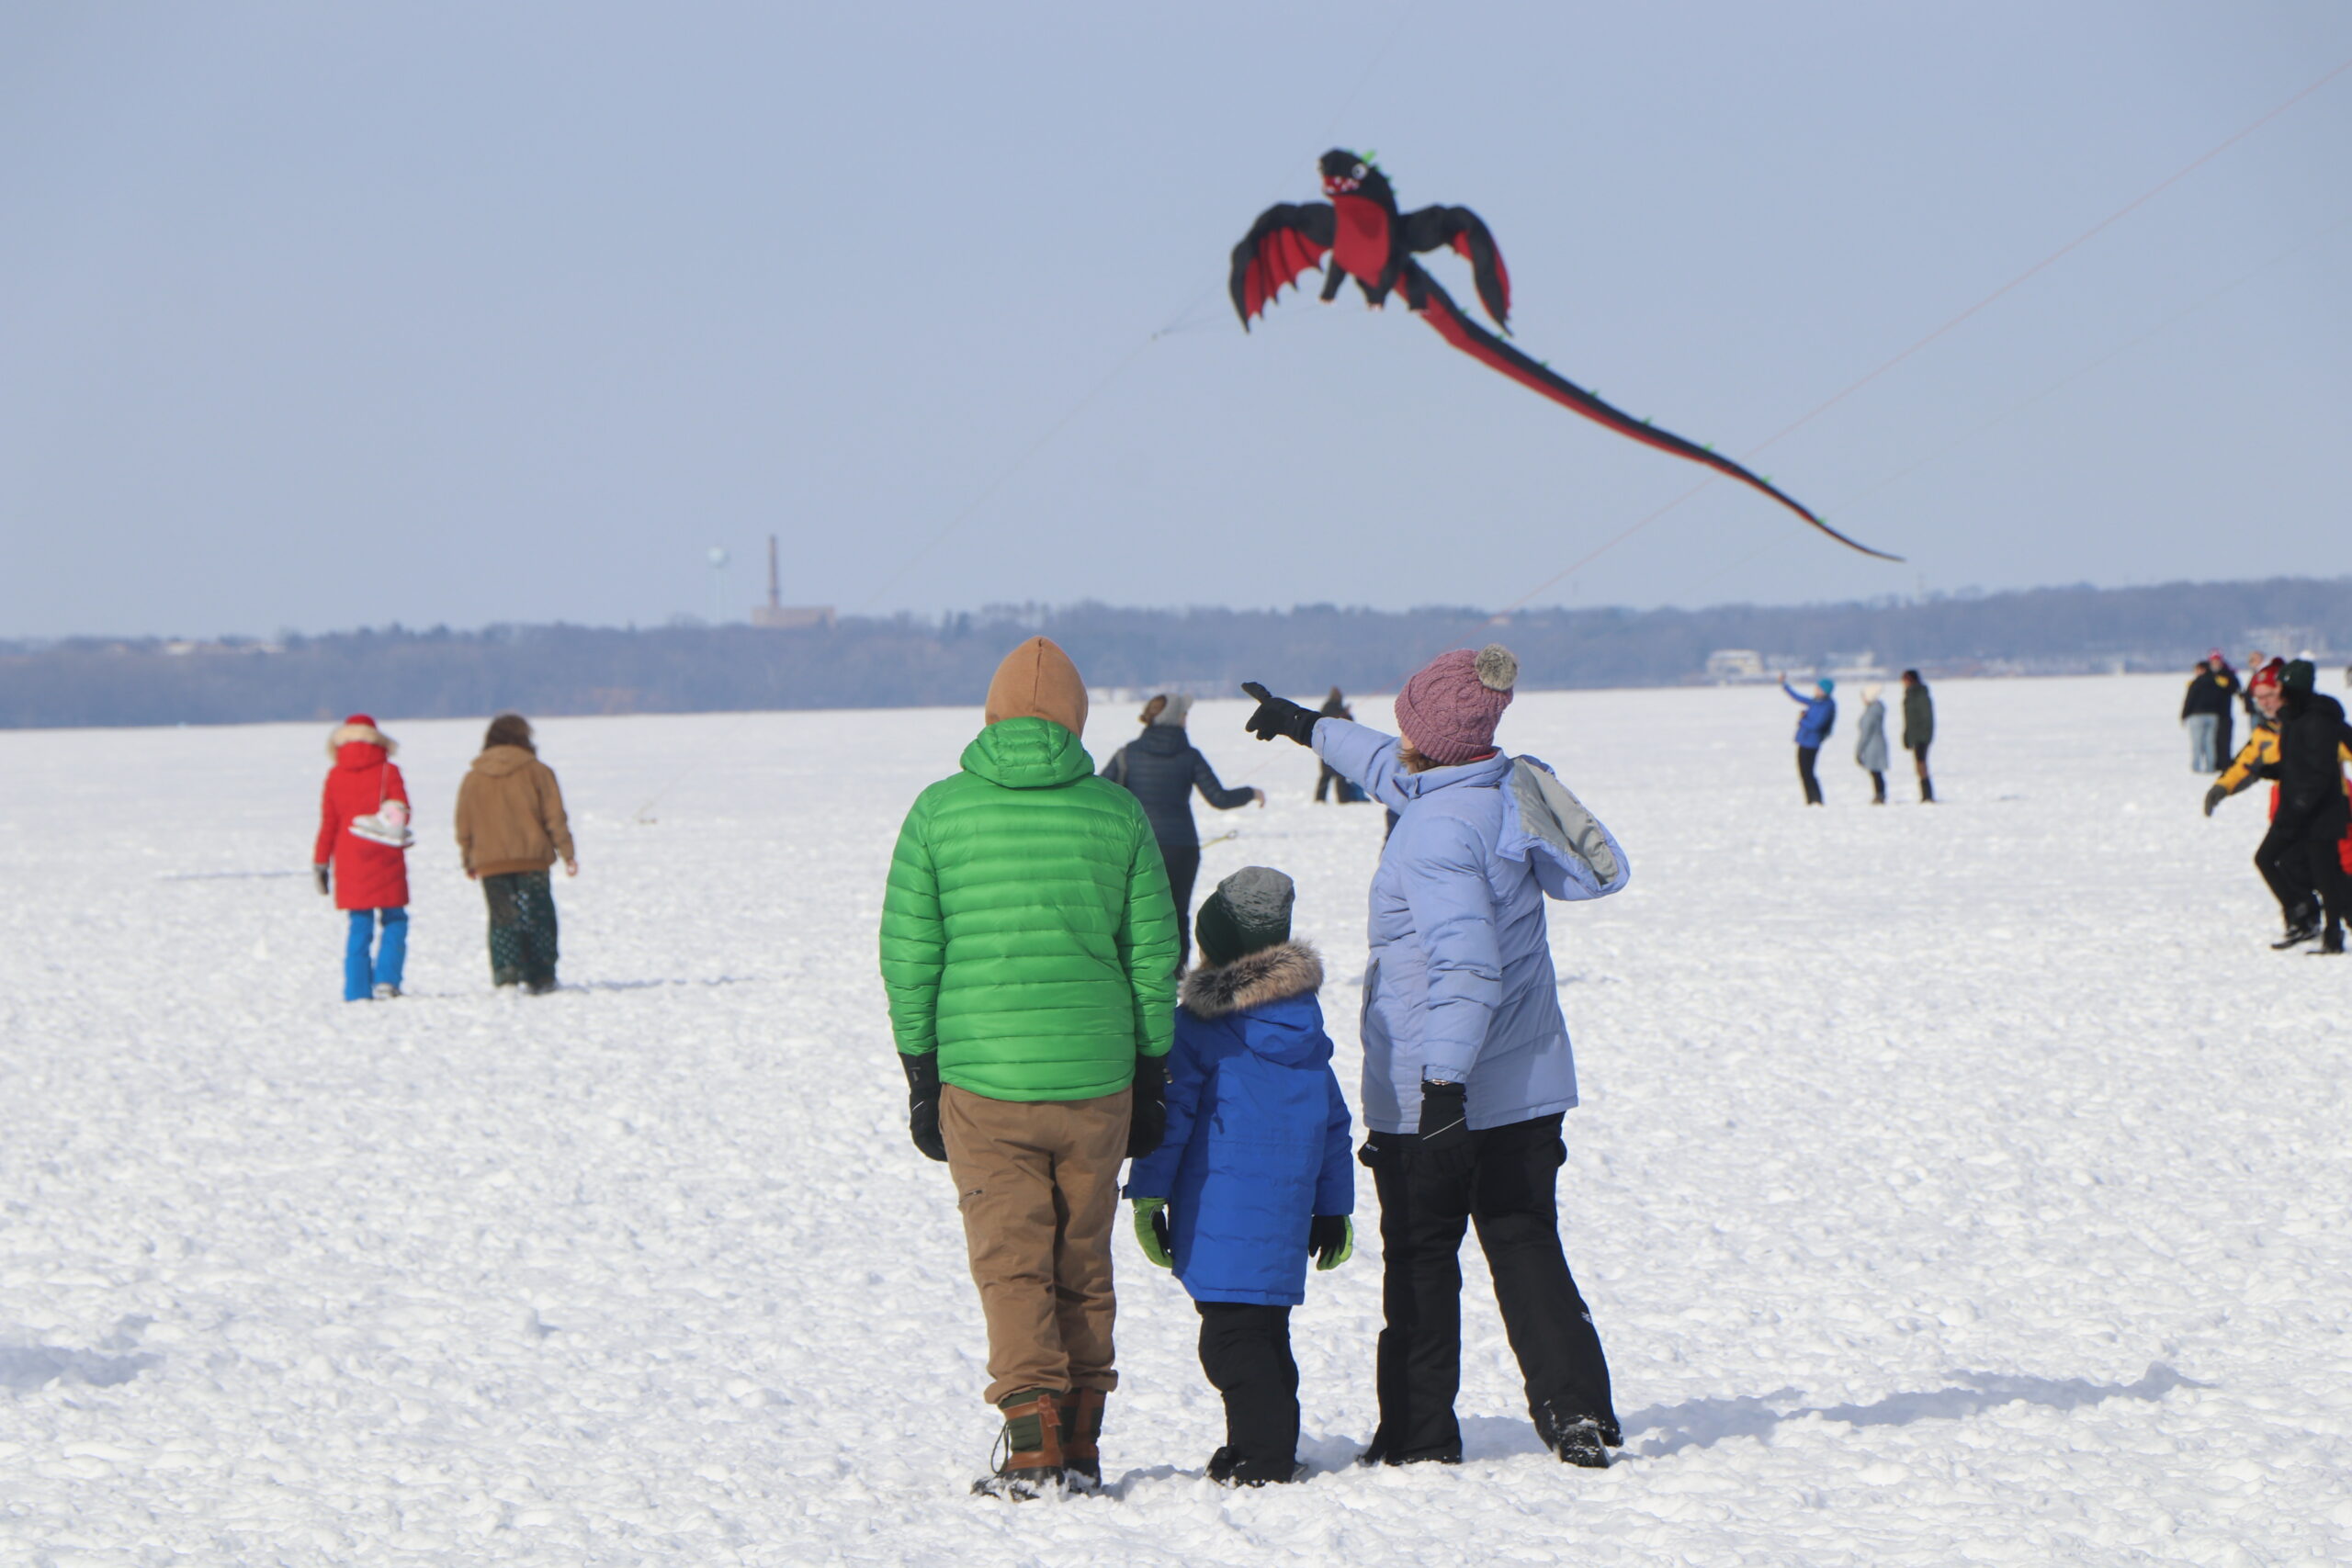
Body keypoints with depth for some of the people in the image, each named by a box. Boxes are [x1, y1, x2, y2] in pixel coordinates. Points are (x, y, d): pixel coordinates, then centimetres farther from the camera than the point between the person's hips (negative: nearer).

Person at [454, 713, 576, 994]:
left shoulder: (473, 778, 8)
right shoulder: (536, 771, 0)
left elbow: (464, 824, 12)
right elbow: (555, 817, -2)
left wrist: (468, 862, 21)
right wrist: (567, 853, 4)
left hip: (490, 863, 2)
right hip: (532, 858, -2)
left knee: (503, 918, 4)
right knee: (537, 917, 5)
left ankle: (505, 967, -16)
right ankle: (540, 978, 2)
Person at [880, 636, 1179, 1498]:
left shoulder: (940, 811, -1)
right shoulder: (1117, 813, 2)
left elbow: (908, 953, 0)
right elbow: (1153, 957, 5)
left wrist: (920, 1075, 7)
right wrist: (1152, 1081, 14)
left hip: (982, 1078, -1)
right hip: (1095, 1076, 1)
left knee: (1011, 1265, 3)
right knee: (1083, 1265, 12)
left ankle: (1033, 1448, -7)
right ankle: (1080, 1447, 15)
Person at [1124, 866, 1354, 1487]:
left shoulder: (1197, 1025, -5)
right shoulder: (1306, 1023, 12)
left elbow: (1170, 1114, -8)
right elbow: (1334, 1121, 16)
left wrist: (1147, 1196, -3)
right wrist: (1333, 1206, 23)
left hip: (1217, 1207, -6)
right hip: (1286, 1206, 6)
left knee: (1231, 1335, -6)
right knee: (1265, 1329, 15)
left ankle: (1263, 1455, -12)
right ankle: (1273, 1449, 18)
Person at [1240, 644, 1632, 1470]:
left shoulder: (1438, 833, -22)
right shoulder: (1509, 786, 5)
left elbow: (1466, 966, -31)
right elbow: (1400, 774, 26)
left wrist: (1443, 1081, -36)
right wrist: (1310, 728, 40)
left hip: (1426, 1095, -7)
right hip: (1529, 1084, 7)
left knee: (1420, 1259, 6)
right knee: (1526, 1245, 10)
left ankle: (1419, 1431, 13)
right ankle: (1577, 1409, 0)